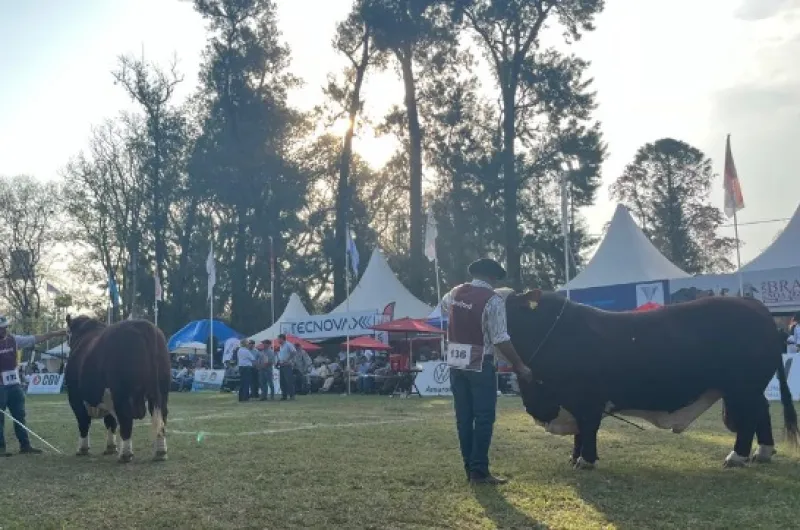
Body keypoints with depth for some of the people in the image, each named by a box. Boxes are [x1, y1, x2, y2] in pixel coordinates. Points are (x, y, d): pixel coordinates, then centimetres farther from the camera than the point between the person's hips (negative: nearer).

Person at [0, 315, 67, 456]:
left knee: (19, 416, 10)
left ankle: (25, 445, 16)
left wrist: (54, 334, 0)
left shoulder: (13, 339, 3)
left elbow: (35, 339, 5)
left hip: (15, 384, 6)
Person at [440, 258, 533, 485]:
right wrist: (520, 366, -7)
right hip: (480, 364, -7)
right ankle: (479, 471, -1)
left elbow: (443, 307, 34)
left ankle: (470, 468, 17)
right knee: (484, 417, 0)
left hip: (456, 363, 7)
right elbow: (501, 340, -15)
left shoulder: (455, 293, 8)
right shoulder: (493, 300, -12)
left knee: (464, 417, 11)